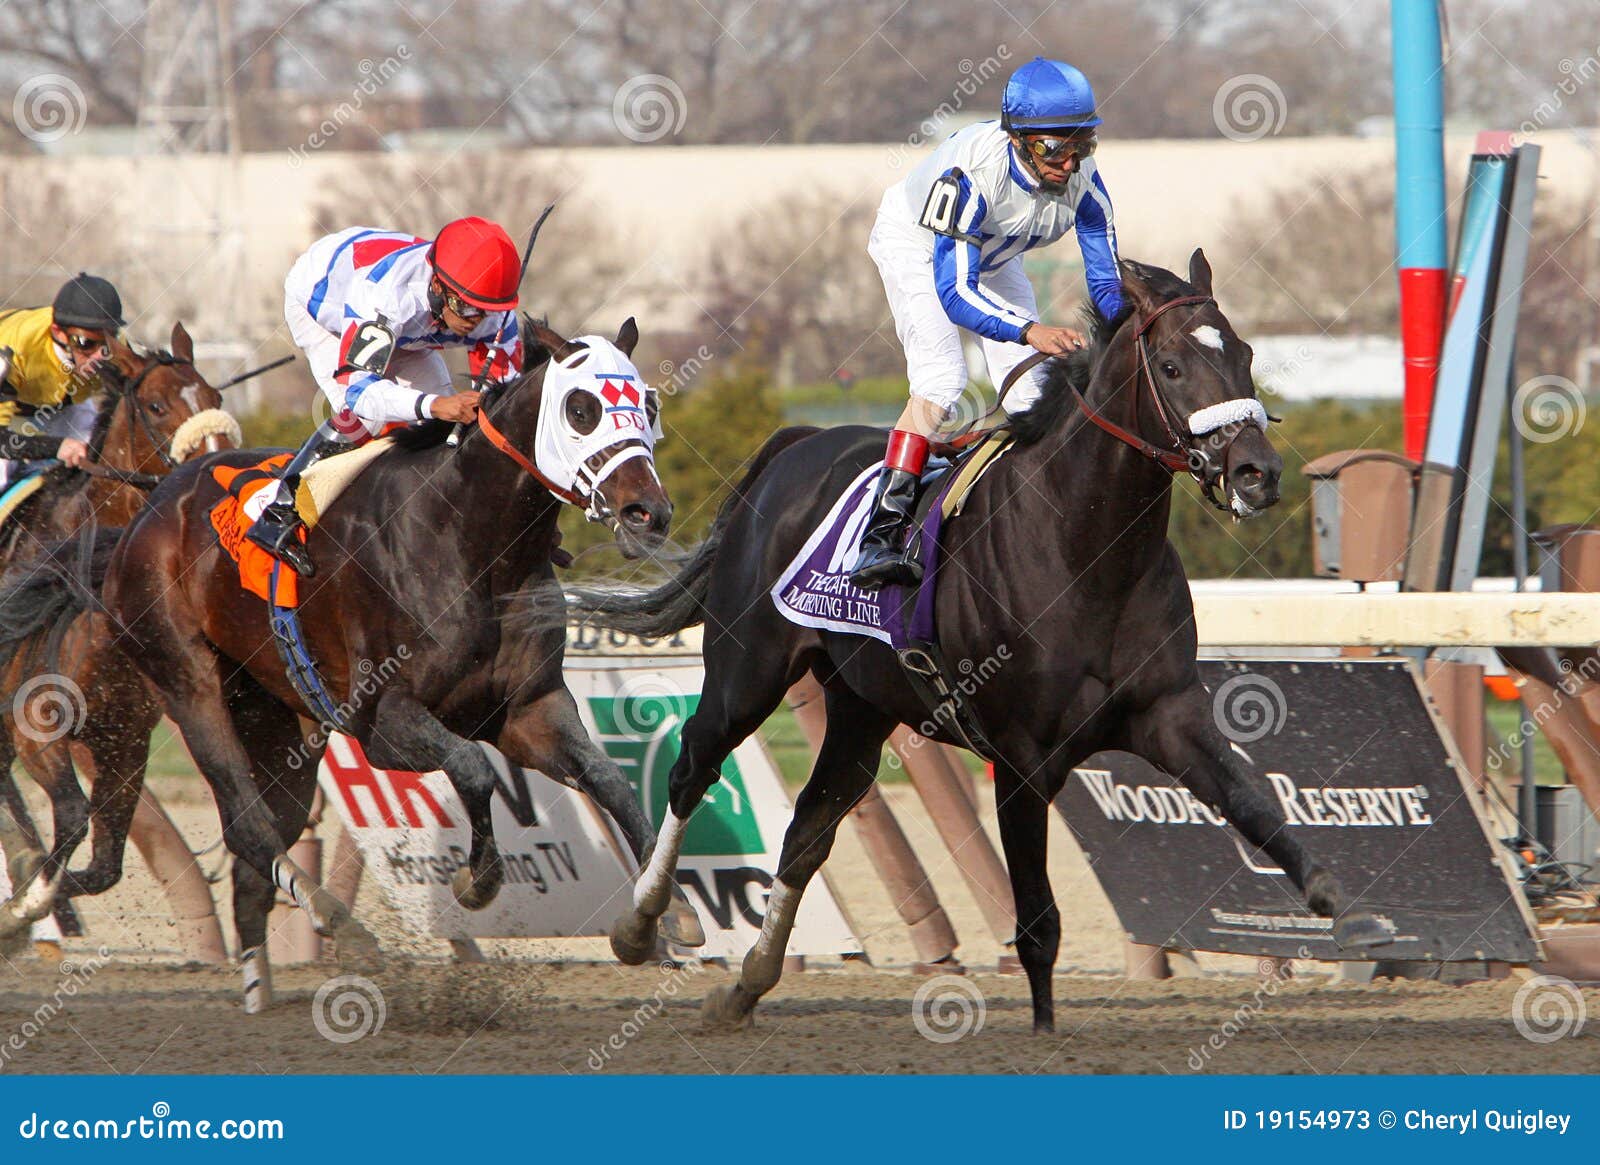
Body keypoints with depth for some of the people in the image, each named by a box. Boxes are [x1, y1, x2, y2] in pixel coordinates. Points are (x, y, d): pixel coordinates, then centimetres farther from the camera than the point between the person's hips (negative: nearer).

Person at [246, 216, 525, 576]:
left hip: (401, 326, 6)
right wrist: (433, 405, -68)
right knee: (364, 417, -27)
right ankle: (280, 513, -17)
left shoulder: (494, 317, -31)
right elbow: (357, 385, -53)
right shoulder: (386, 293, -48)